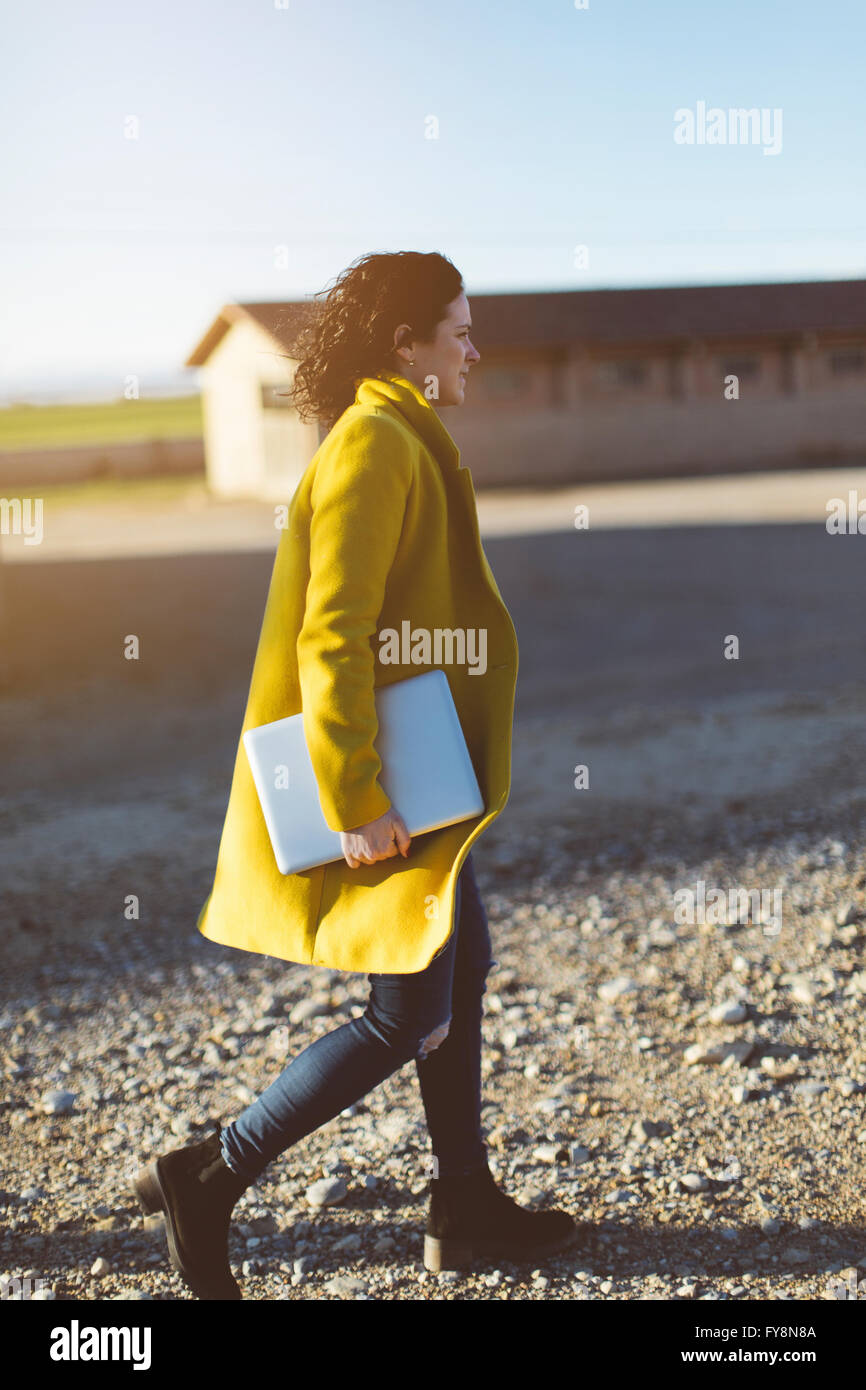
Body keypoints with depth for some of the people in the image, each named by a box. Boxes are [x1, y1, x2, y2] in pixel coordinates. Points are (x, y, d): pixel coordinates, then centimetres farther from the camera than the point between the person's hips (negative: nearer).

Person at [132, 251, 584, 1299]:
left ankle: (465, 1205, 29)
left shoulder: (398, 442, 14)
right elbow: (331, 638, -25)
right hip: (377, 785, -11)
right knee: (409, 1018, -4)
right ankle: (209, 1179, 6)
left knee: (464, 970, 17)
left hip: (403, 777, 11)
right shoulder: (376, 448, -18)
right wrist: (356, 803, -26)